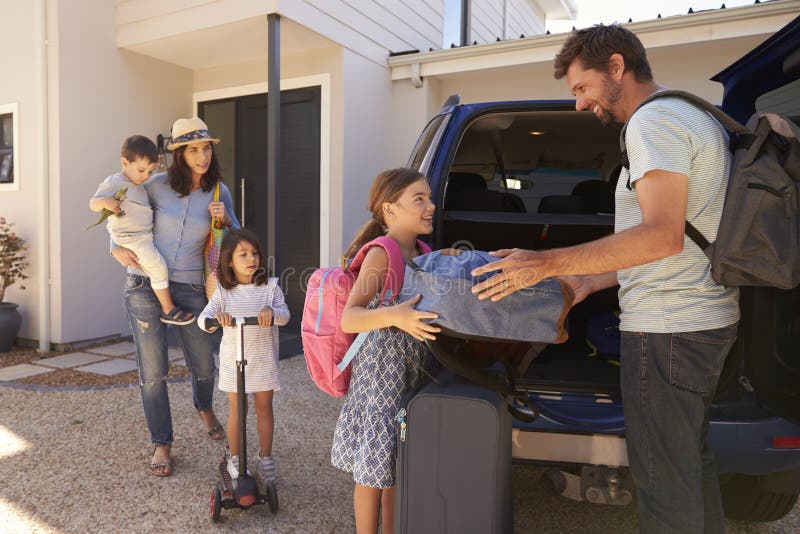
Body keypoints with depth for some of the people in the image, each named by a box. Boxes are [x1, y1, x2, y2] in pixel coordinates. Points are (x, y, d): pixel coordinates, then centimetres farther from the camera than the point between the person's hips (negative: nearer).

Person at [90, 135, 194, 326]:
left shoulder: (140, 186, 19)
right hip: (132, 240, -10)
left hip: (146, 236, 10)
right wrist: (104, 202, -33)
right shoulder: (114, 182, -7)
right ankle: (168, 310, -11)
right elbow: (93, 204, -12)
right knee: (158, 266, -17)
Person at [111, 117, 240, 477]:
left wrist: (225, 219, -12)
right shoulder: (158, 184, -4)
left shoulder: (219, 191, 1)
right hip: (144, 285, -1)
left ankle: (204, 408, 44)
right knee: (152, 372, 2)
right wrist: (116, 248, -8)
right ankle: (161, 444, 20)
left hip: (190, 288, 1)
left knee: (204, 366, 9)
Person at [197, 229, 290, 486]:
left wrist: (272, 311, -34)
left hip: (264, 362, 0)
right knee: (236, 411, 10)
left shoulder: (270, 287, -4)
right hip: (233, 362, 0)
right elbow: (203, 319, -11)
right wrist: (216, 316, -34)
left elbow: (285, 315, -12)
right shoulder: (223, 292, -3)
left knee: (264, 408, 11)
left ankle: (265, 457, 27)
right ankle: (234, 458, 28)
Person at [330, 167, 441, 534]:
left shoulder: (420, 254, 7)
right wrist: (394, 317, -41)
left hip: (411, 371, 8)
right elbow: (348, 319, -25)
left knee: (397, 465, 20)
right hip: (380, 370, -8)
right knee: (374, 468, 7)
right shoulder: (381, 254, -17)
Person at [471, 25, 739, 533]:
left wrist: (547, 263, -25)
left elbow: (662, 236, -26)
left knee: (664, 480, 0)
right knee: (693, 460, 22)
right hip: (709, 319, 11)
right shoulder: (693, 115, 19)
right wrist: (590, 282, 13)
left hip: (666, 329, -11)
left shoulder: (653, 120, -14)